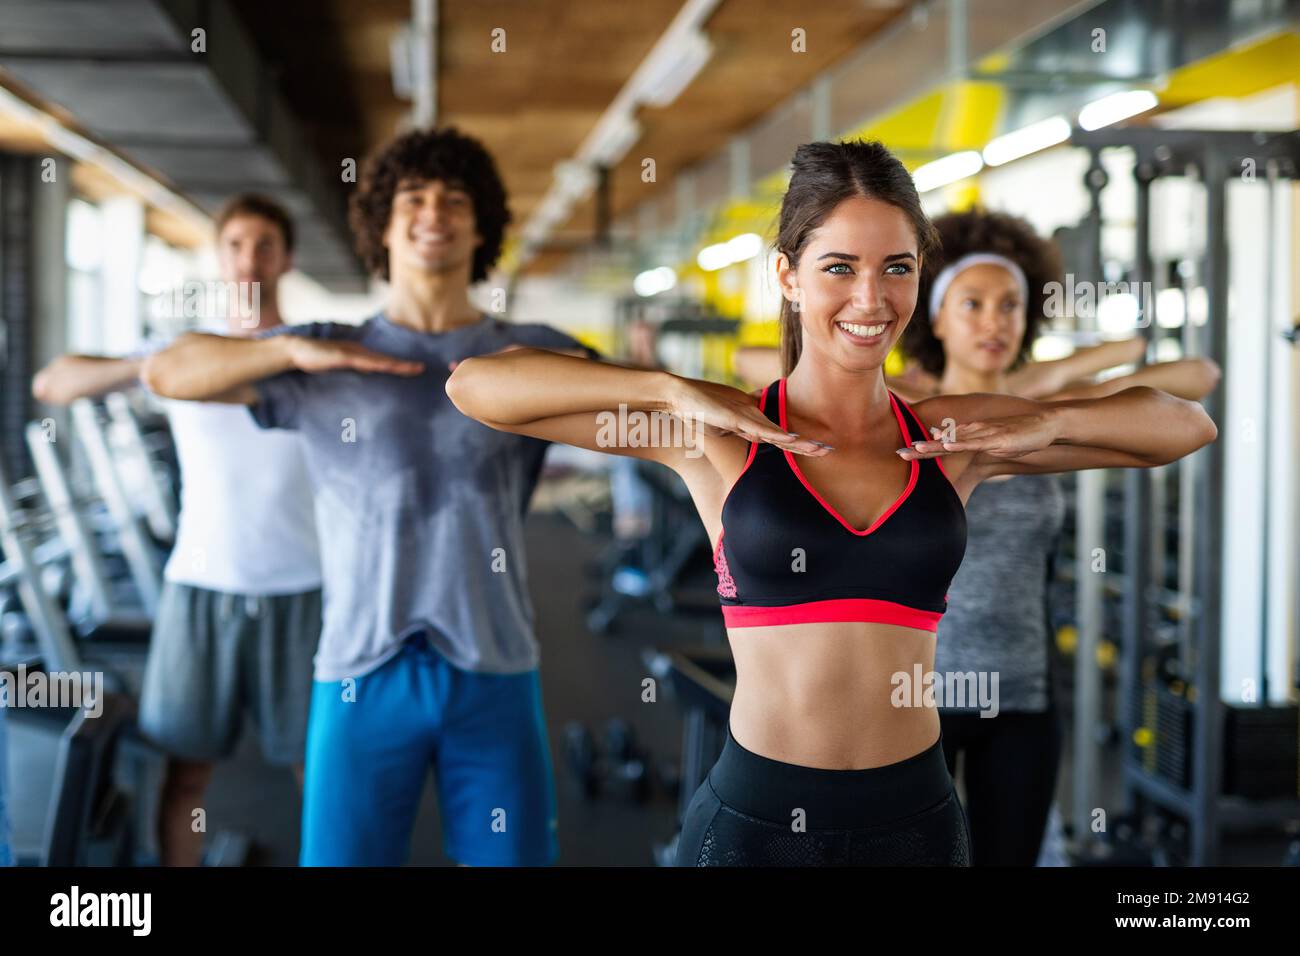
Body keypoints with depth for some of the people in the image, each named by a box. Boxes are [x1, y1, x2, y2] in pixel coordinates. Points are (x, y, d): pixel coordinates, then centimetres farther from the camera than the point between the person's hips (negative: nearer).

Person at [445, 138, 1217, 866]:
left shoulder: (953, 438, 3)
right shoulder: (720, 435, -5)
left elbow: (1187, 426, 10)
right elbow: (474, 386, -9)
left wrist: (1047, 423, -6)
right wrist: (672, 390, -15)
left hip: (917, 819, 3)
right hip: (753, 819, -2)